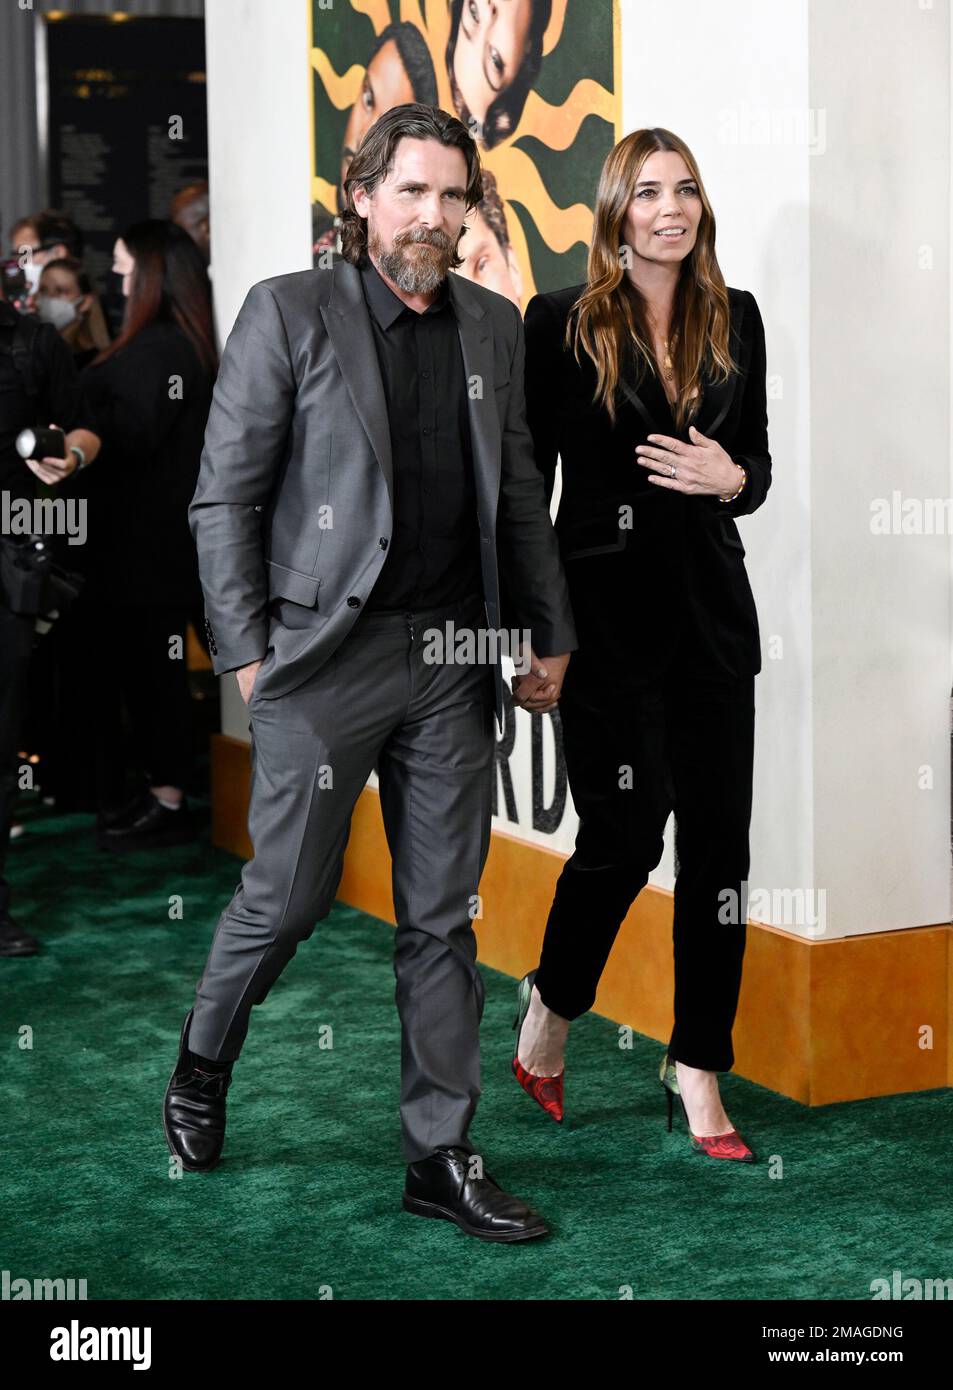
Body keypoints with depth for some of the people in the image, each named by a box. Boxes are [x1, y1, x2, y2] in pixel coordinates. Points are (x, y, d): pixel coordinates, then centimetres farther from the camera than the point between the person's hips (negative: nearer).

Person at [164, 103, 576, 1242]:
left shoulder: (493, 326, 12)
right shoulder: (288, 313, -3)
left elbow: (518, 496, 17)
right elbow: (225, 496, -4)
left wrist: (548, 634, 14)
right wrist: (246, 649, -8)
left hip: (455, 663, 4)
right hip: (327, 655, -4)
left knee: (443, 921, 8)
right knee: (286, 897, 5)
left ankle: (441, 1158, 17)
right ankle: (201, 1071, 33)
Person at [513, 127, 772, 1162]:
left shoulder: (735, 321, 9)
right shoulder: (562, 322, -2)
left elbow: (757, 465, 16)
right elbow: (523, 481, -1)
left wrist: (729, 479, -8)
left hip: (713, 608, 4)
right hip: (606, 609, -4)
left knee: (718, 836, 4)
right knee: (625, 833, -6)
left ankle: (697, 1064, 17)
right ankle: (552, 999, 23)